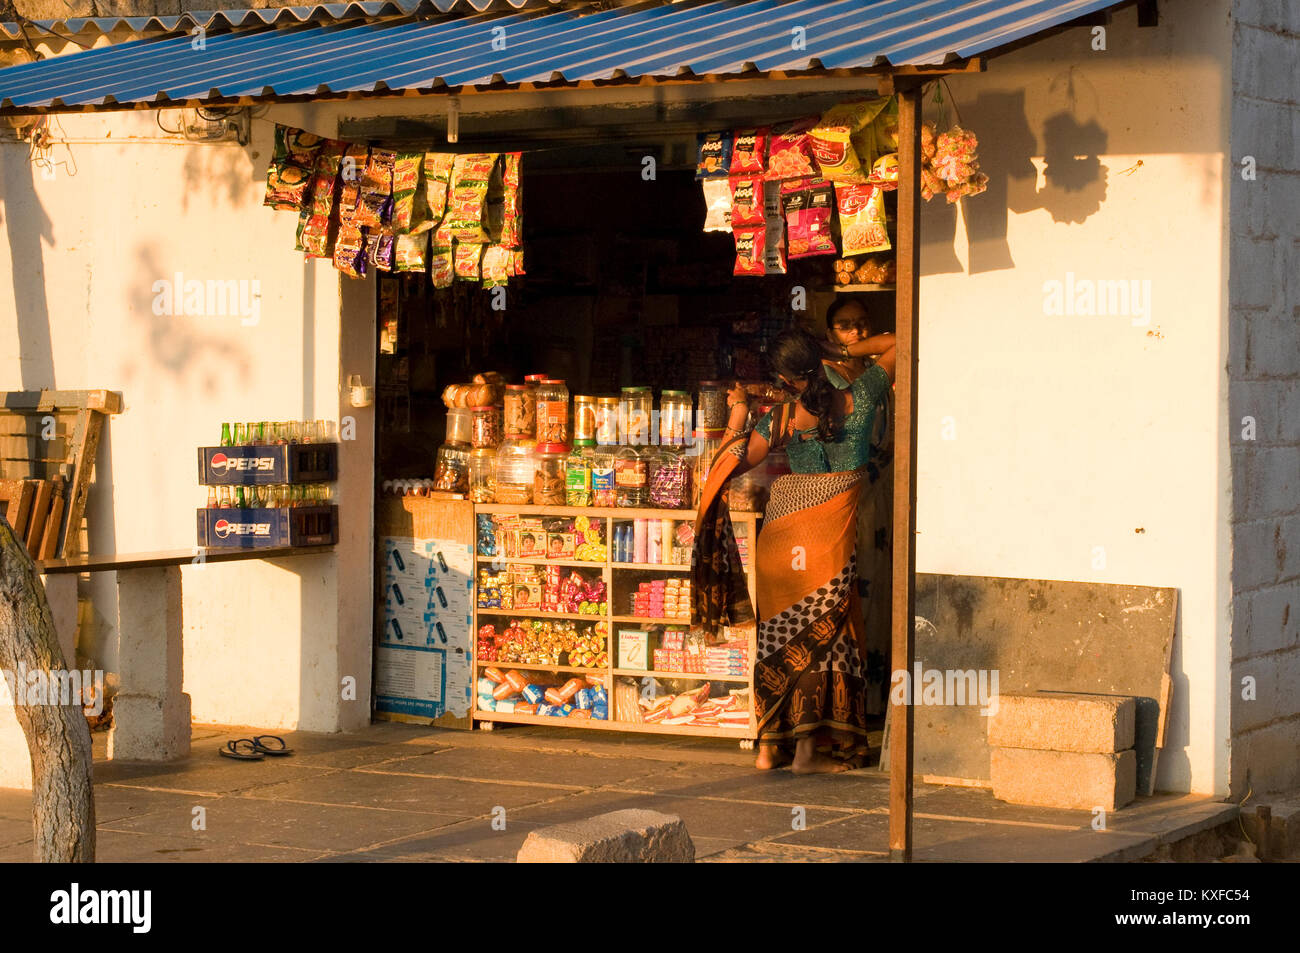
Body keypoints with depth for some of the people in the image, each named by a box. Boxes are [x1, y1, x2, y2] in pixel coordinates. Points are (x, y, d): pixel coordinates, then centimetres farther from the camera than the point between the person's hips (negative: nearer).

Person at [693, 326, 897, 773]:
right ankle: (807, 748, 1)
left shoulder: (780, 419, -6)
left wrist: (738, 414, 6)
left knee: (780, 629, 11)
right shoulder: (859, 399, -5)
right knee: (823, 627, 4)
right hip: (833, 526, -1)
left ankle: (769, 745, 16)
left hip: (783, 526, 1)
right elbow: (894, 343, 9)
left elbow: (734, 464, -1)